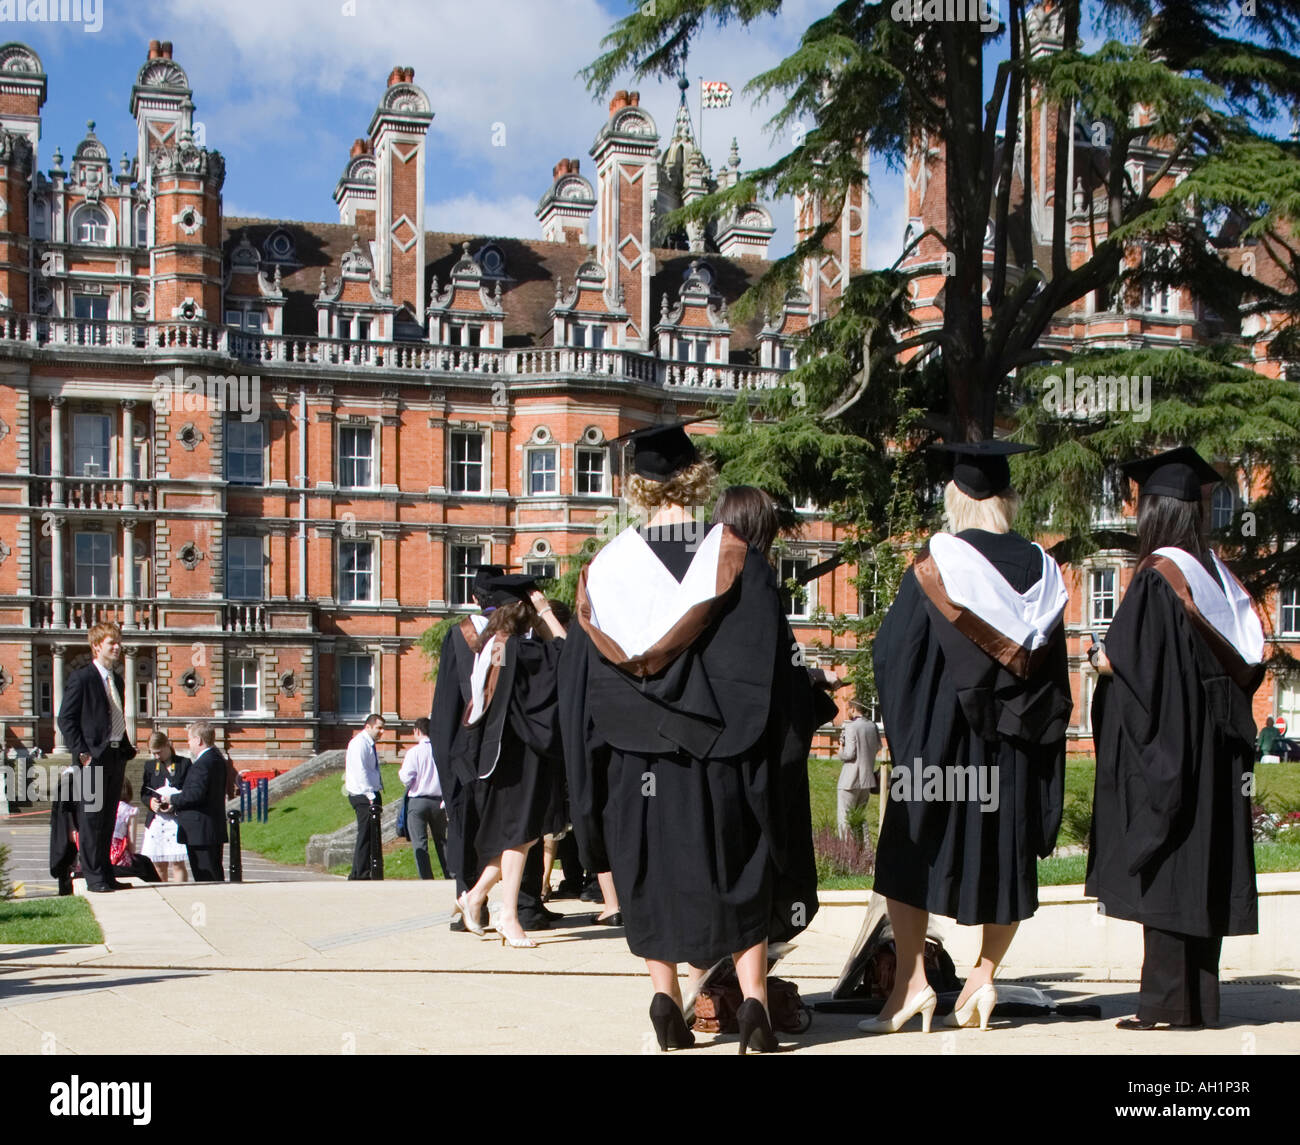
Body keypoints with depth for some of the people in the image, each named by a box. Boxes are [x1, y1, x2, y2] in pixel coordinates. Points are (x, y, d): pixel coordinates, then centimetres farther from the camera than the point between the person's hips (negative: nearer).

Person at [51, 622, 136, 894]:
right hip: (93, 758, -7)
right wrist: (82, 754, -15)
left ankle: (106, 874, 16)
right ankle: (94, 877, -1)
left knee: (107, 820, 10)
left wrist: (128, 748, 12)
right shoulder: (82, 678, -6)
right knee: (91, 819, -4)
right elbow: (66, 719, -9)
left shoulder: (117, 680, 18)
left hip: (116, 756, 7)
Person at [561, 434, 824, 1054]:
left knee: (651, 880, 14)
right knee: (742, 877, 11)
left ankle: (665, 1000, 8)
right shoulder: (737, 560, -5)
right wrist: (786, 741, 3)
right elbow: (774, 662, -6)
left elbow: (580, 679, 2)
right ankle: (753, 998, 2)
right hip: (722, 757, -1)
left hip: (634, 753, 1)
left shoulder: (608, 568, -1)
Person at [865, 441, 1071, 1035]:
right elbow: (1053, 667, 7)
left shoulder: (935, 564, -8)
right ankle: (983, 976, 13)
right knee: (1006, 857, 14)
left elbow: (892, 650, -8)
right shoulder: (1039, 569, 4)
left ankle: (911, 981, -6)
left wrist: (903, 730, 3)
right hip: (1016, 743, 4)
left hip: (940, 735, -3)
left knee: (910, 852, 3)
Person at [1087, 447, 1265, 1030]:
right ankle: (1200, 1000, 16)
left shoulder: (1156, 576, -14)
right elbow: (1249, 660, 13)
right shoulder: (1217, 573, 9)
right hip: (1216, 747, 8)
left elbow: (1132, 660, -20)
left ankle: (1168, 1001, -2)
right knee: (1202, 871, 11)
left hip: (1166, 745, -8)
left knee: (1163, 871, -4)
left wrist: (1104, 659, -1)